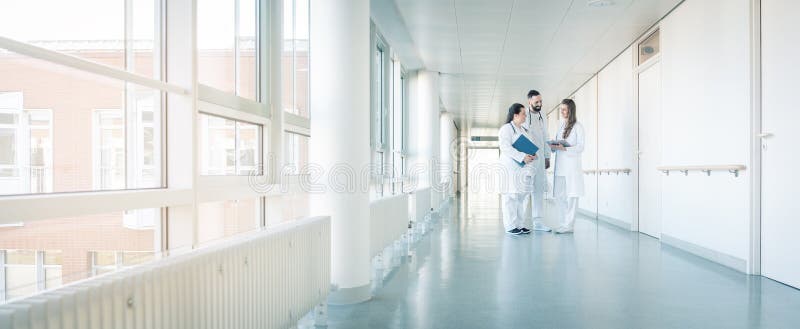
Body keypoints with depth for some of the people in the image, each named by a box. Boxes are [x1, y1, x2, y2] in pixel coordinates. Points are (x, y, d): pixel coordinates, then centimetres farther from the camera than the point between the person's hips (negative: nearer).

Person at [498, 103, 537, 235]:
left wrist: (532, 155, 3)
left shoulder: (523, 130, 21)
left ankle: (520, 225, 16)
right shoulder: (506, 128, -7)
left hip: (522, 168, 9)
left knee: (521, 196, 9)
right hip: (510, 168, -9)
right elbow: (505, 147, -18)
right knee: (511, 196, -6)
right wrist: (522, 157, -23)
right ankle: (510, 226, -2)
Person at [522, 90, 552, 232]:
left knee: (539, 189, 6)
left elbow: (545, 139, 20)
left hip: (539, 158, 7)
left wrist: (547, 157, 15)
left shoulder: (542, 118, 15)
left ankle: (537, 221, 11)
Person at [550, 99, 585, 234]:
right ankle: (565, 223, 15)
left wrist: (564, 148, -20)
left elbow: (580, 147, -8)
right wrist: (553, 147, 0)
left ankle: (569, 225, 1)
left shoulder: (577, 126, -3)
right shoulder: (561, 126, 18)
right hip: (560, 166, 7)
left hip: (572, 165, -7)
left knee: (571, 195, -3)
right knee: (559, 196, 6)